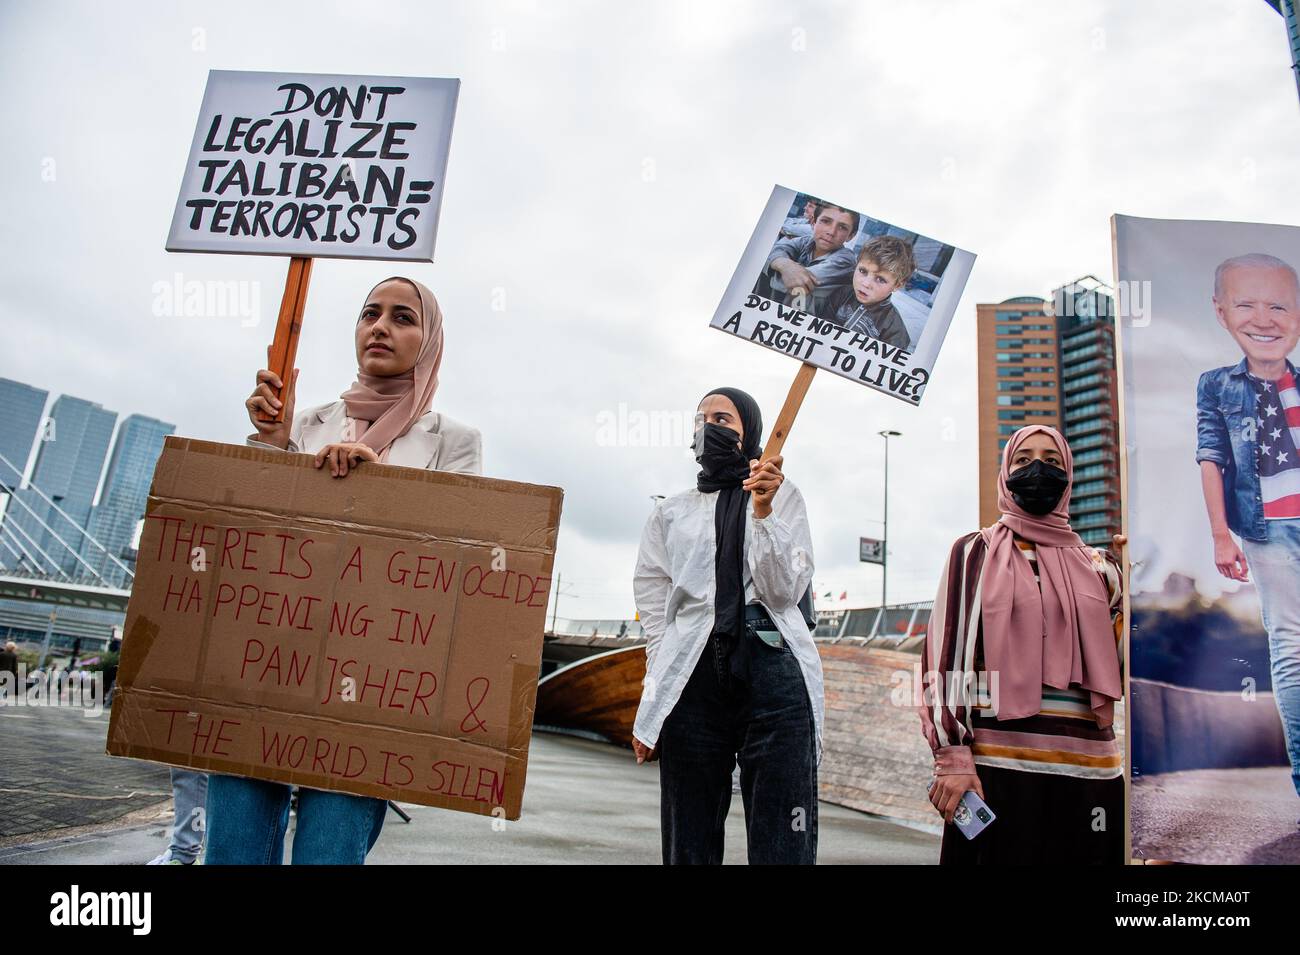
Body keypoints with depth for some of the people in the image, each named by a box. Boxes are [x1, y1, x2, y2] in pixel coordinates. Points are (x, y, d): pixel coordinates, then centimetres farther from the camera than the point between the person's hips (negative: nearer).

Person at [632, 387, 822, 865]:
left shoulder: (783, 496, 13)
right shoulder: (670, 513, 17)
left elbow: (783, 592, 2)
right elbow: (654, 611, 11)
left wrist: (763, 511, -8)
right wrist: (658, 701, 1)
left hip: (773, 669, -1)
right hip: (693, 679, 2)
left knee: (783, 845, -5)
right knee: (689, 844, 4)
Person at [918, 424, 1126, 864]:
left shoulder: (1097, 567, 14)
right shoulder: (976, 553, 4)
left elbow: (1119, 670, 13)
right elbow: (945, 656, -2)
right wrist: (952, 756, -10)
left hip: (1089, 769, 4)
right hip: (999, 765, -3)